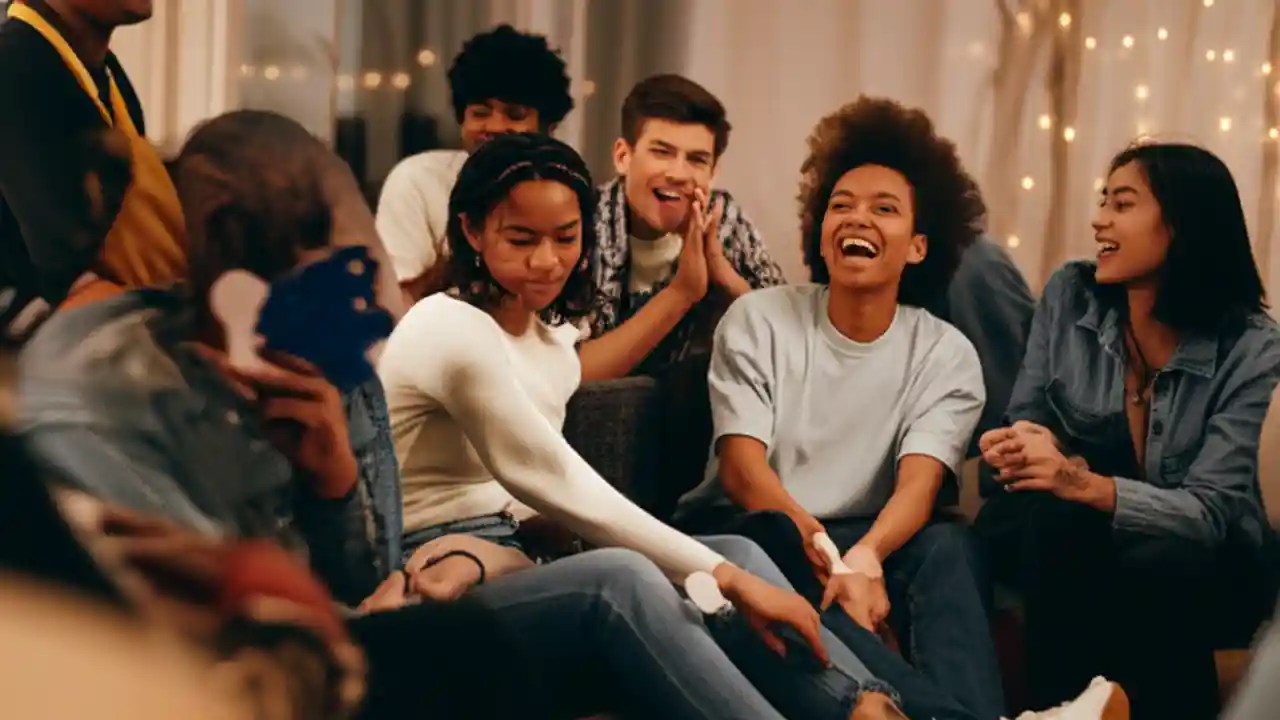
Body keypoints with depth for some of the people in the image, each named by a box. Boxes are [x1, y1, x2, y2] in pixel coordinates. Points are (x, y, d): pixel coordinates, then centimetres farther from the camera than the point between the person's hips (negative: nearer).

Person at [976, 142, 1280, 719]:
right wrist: (1025, 449, -24)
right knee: (1053, 517, -33)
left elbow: (1209, 510, -22)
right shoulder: (1068, 295, -4)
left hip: (1198, 563, -2)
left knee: (1161, 564, -37)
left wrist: (1087, 485, -39)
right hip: (1066, 543, 3)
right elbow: (1026, 419, 2)